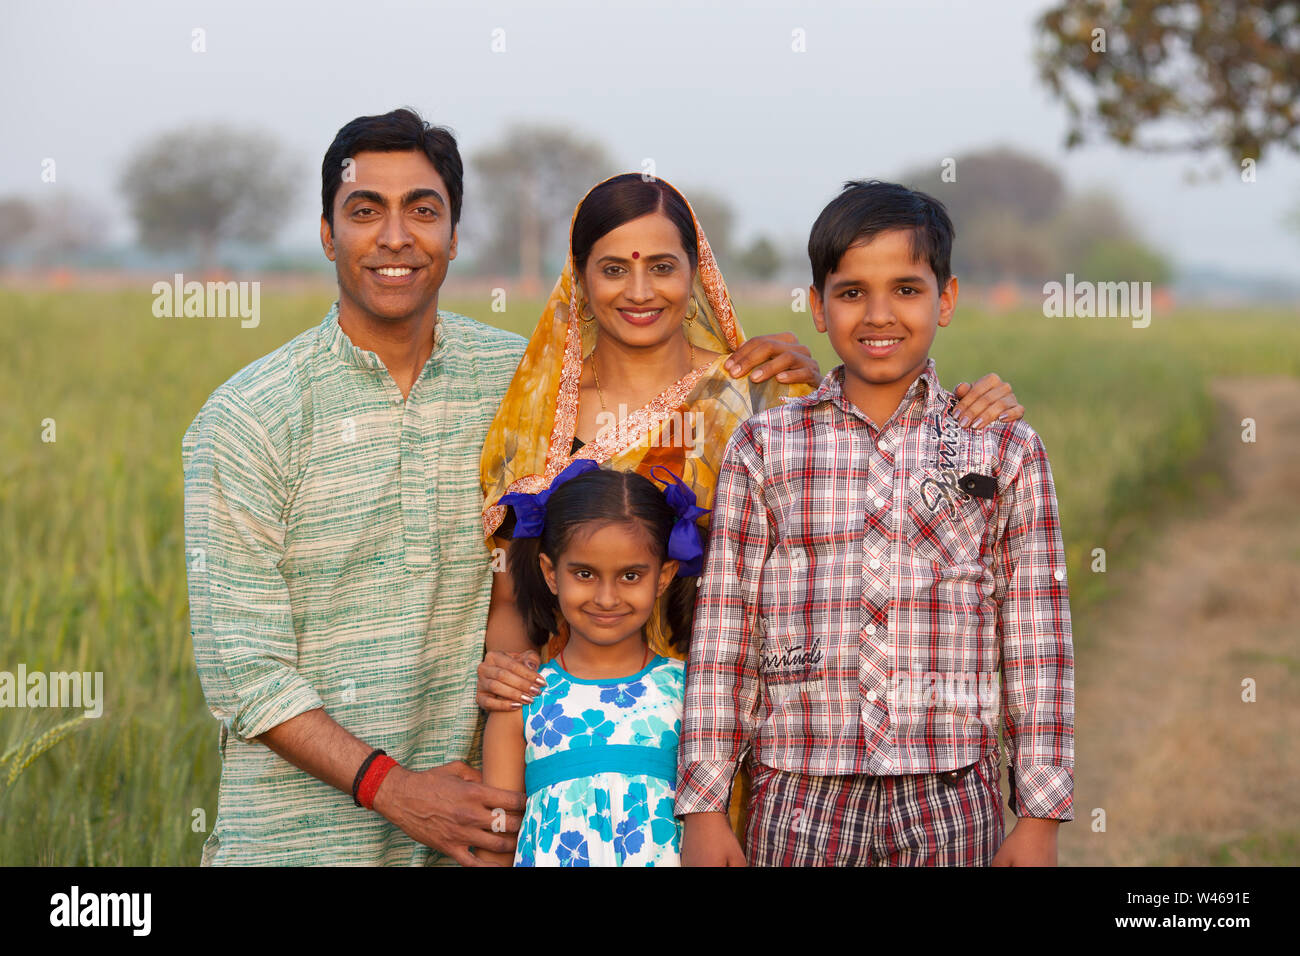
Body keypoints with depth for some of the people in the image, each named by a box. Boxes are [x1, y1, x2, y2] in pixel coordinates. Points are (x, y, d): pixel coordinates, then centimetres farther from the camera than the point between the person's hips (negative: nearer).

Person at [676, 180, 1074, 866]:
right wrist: (703, 808, 1)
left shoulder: (1005, 452, 5)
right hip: (797, 803, 0)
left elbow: (1037, 646, 4)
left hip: (952, 807, 0)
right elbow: (722, 636, 3)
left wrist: (1040, 816, 1)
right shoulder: (764, 447, 5)